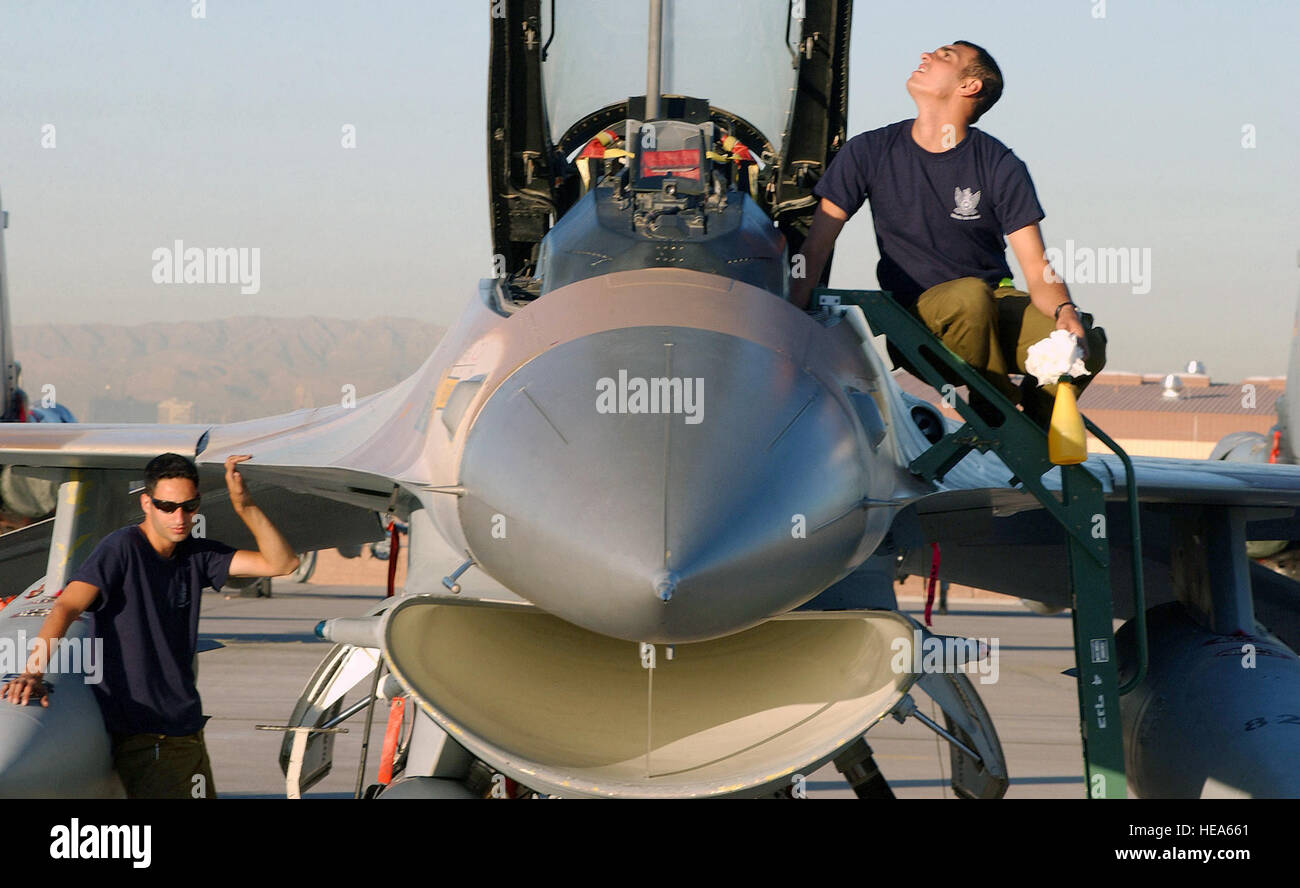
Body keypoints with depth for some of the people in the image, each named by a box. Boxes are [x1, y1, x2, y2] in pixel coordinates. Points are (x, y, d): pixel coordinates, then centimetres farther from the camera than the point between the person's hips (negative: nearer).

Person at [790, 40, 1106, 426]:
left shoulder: (1000, 165, -2)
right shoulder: (870, 152, 0)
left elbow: (1037, 271, -7)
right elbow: (814, 248, 0)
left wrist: (1064, 311, -30)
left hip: (997, 304, 1)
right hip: (915, 311, -1)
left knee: (1088, 344, -28)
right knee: (971, 294, -36)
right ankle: (993, 416, -11)